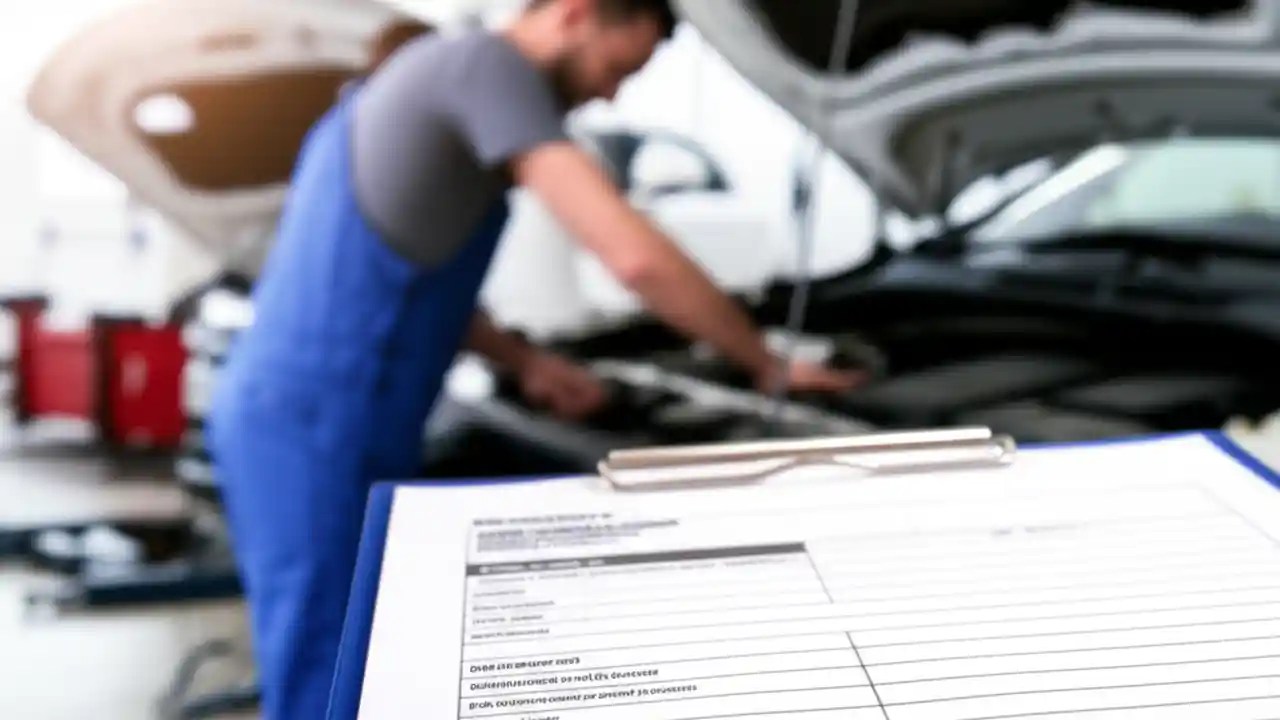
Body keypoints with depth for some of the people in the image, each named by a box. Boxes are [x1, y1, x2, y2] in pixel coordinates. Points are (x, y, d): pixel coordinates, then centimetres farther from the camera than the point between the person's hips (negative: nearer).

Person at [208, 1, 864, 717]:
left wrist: (525, 359, 13)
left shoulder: (440, 76, 17)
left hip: (294, 417, 10)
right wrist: (768, 366, -10)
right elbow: (636, 255, -23)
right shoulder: (487, 65, -14)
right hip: (313, 429, -10)